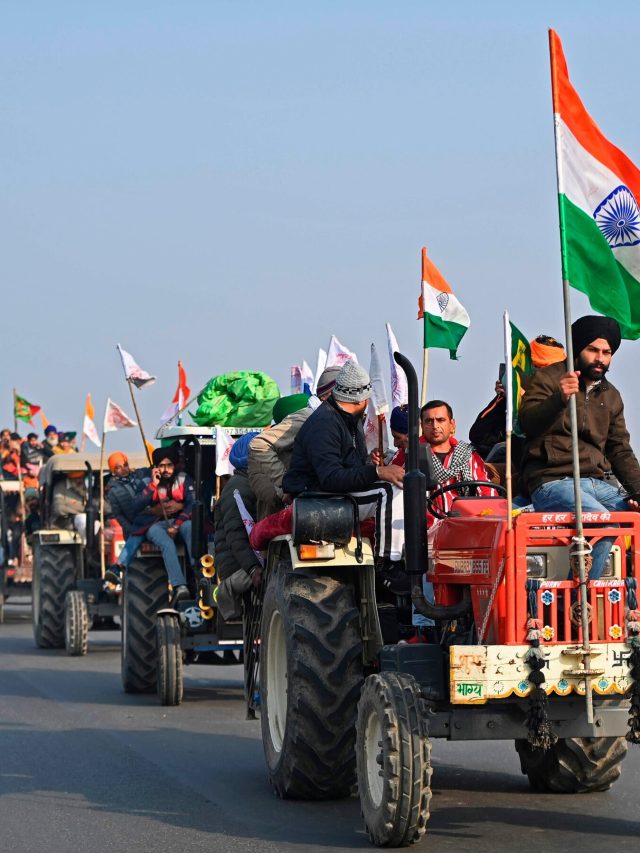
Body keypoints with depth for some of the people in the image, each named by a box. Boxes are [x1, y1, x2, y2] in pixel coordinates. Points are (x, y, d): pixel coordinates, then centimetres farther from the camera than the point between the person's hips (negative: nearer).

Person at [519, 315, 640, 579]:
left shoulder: (611, 396, 21)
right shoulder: (548, 379, 2)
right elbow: (528, 422, -15)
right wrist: (559, 399, -34)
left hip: (598, 484, 7)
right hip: (553, 482, -7)